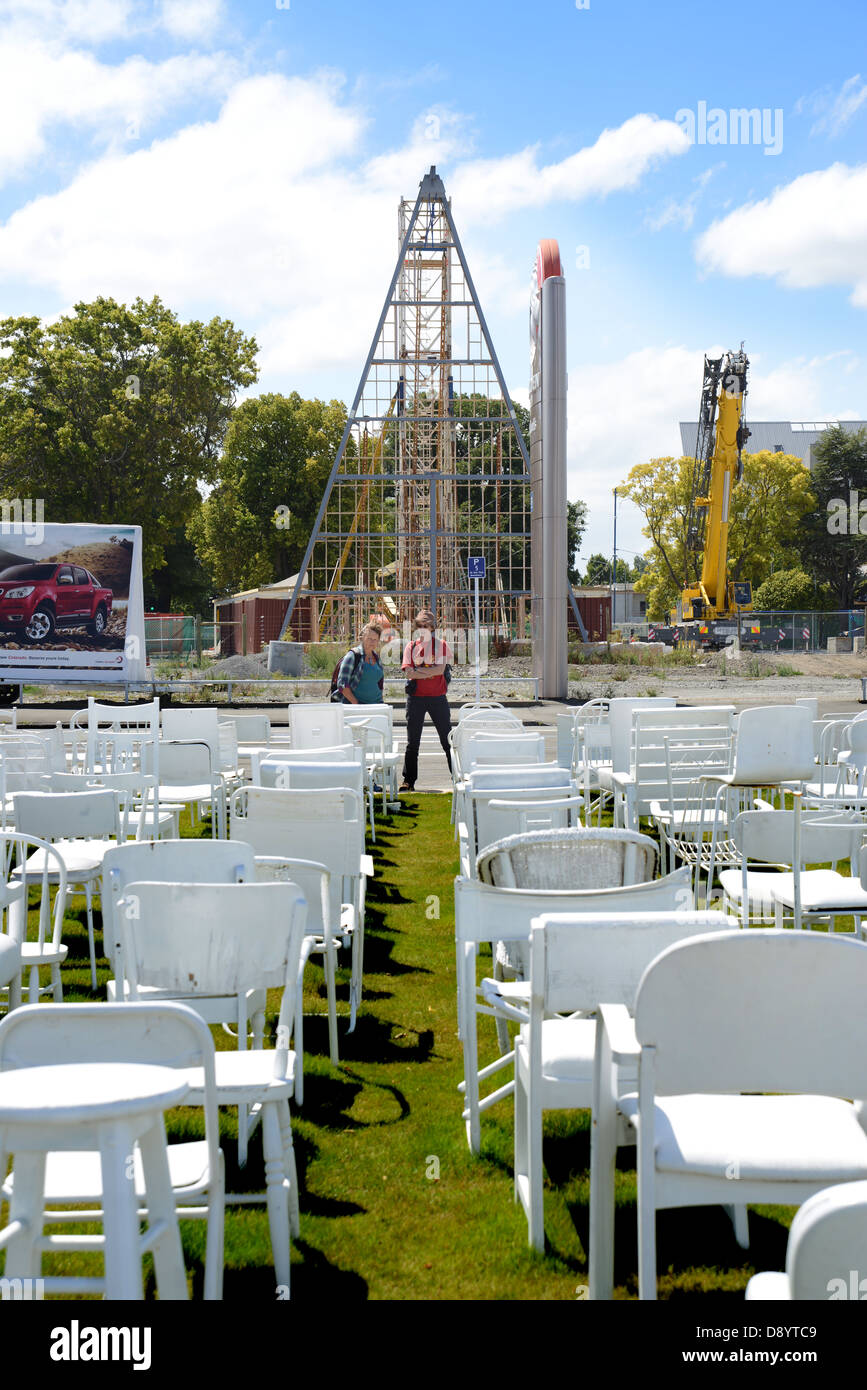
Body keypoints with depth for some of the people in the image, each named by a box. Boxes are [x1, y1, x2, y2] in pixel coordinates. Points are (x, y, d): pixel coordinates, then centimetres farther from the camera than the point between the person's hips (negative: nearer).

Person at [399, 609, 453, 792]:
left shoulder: (441, 645, 4)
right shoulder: (411, 646, 7)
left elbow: (440, 669, -10)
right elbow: (408, 673, -5)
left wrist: (417, 670, -10)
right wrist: (430, 672, -11)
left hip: (437, 697, -1)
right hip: (416, 697, 1)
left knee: (447, 739, 3)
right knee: (412, 741, 3)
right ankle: (408, 781, 9)